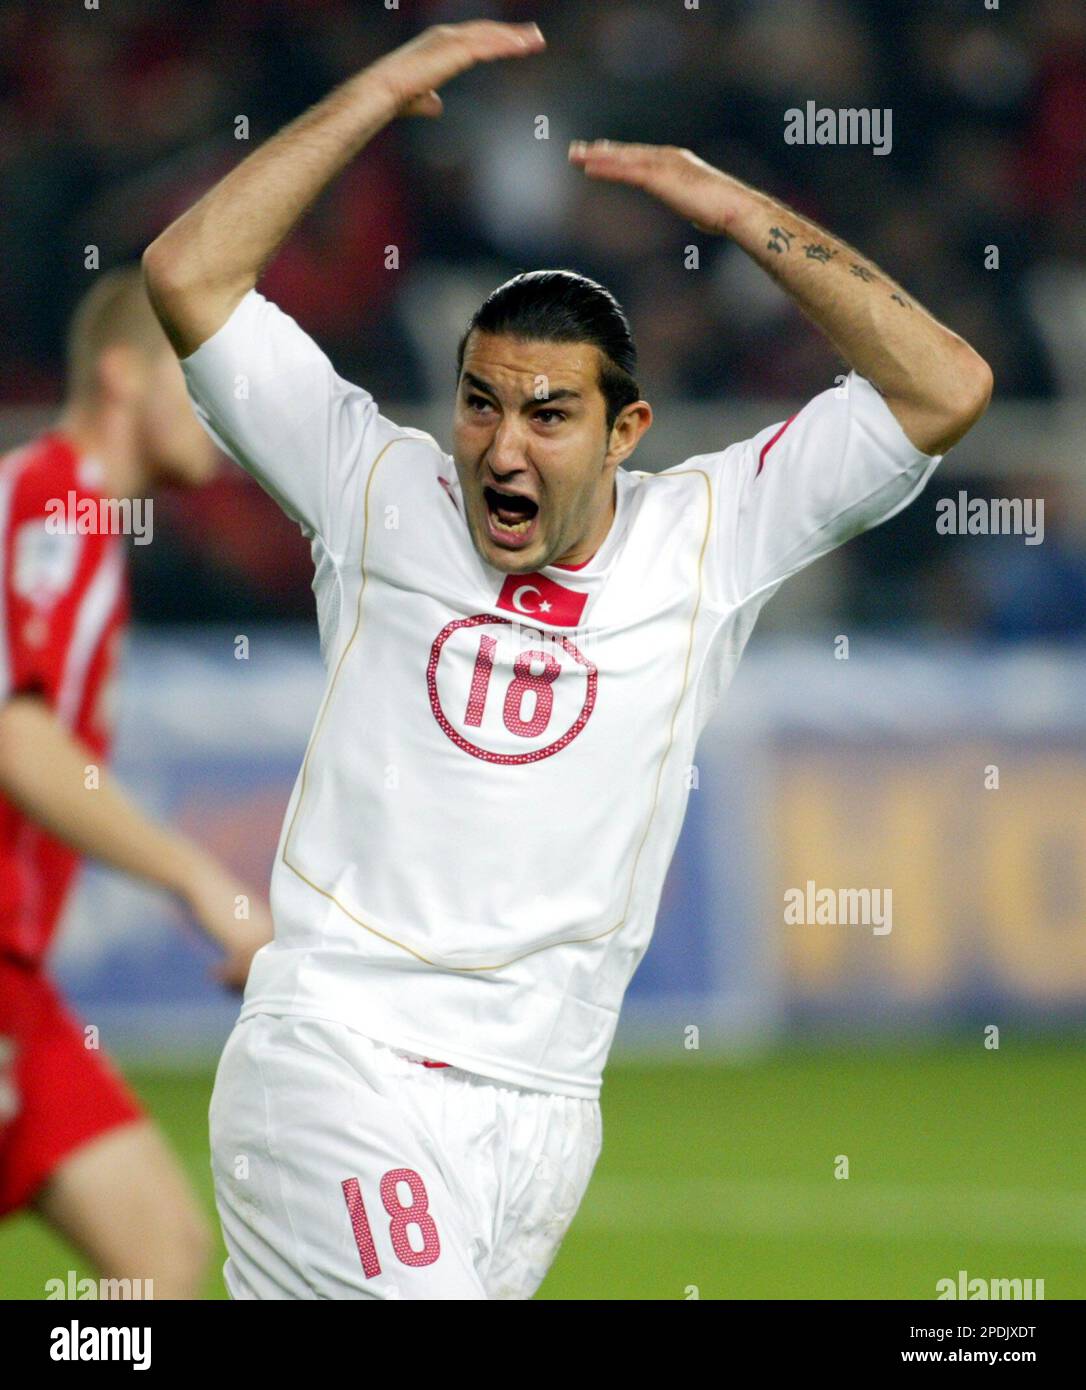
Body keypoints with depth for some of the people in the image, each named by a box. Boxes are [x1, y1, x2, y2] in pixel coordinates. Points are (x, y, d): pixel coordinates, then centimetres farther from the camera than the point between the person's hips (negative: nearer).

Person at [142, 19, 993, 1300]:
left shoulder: (703, 538, 7)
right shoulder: (382, 498, 4)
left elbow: (945, 389, 2)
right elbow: (186, 275, -1)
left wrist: (733, 208, -2)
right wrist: (383, 92, -1)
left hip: (544, 1108, 3)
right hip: (337, 1053, -3)